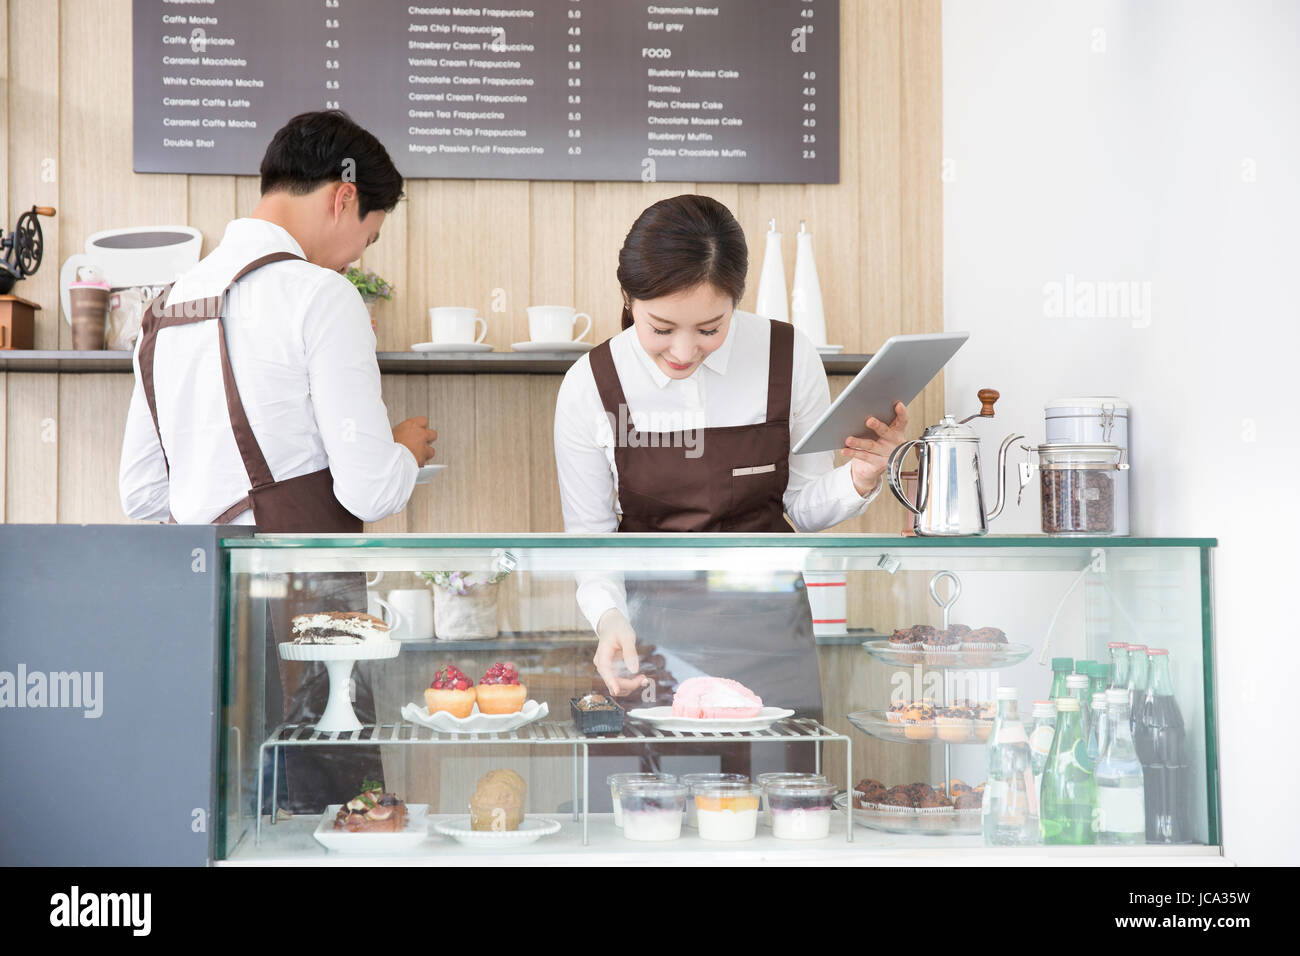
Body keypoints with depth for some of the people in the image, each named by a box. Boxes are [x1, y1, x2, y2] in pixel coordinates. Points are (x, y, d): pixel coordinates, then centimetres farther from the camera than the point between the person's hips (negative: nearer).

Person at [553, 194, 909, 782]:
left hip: (769, 629, 1)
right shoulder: (590, 387, -9)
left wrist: (860, 479, -17)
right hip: (651, 633, -1)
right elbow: (588, 533, 0)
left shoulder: (790, 359, -6)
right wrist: (609, 617, -16)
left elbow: (806, 510, 2)